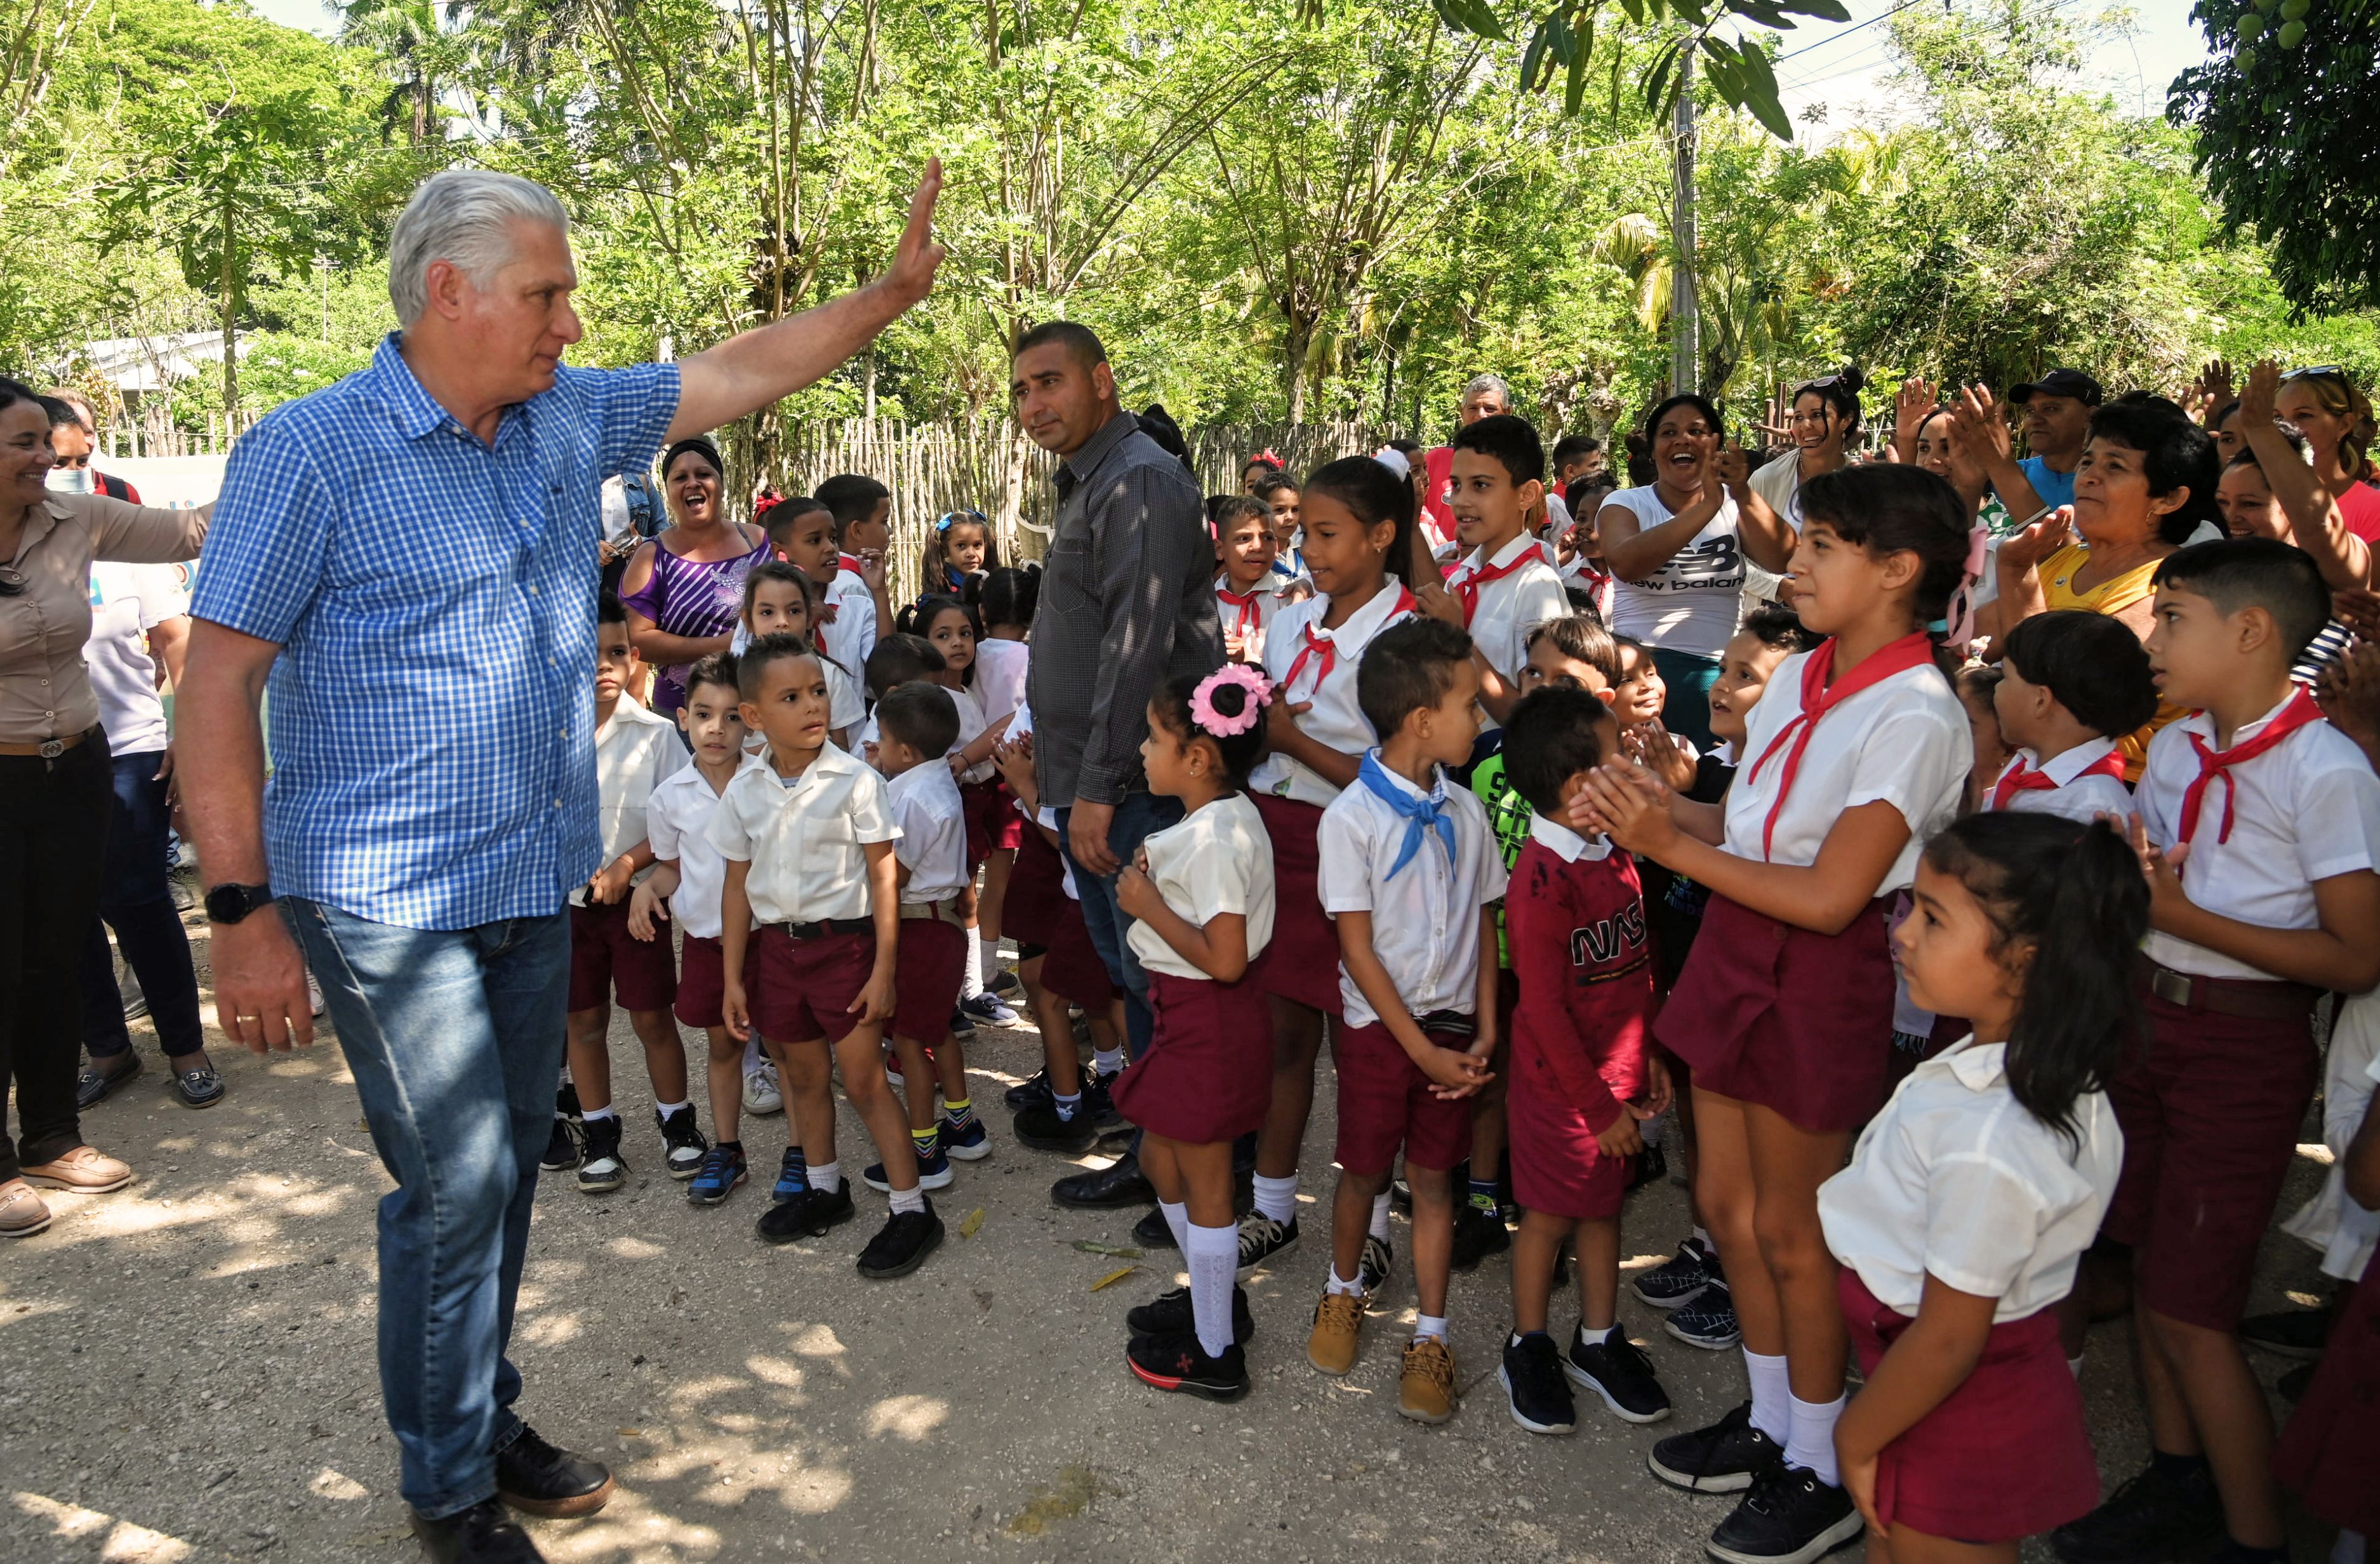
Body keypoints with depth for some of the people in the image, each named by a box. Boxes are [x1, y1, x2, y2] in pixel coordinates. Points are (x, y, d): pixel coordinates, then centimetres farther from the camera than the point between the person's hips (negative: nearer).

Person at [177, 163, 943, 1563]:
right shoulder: (312, 451, -12)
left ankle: (488, 1414, 34)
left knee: (512, 1161, 15)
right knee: (457, 1182, -2)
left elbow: (744, 373, 14)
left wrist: (895, 290, 9)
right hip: (391, 901, -6)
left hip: (536, 882, 6)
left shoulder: (570, 420, 6)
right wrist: (245, 915, -17)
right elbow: (218, 681, -13)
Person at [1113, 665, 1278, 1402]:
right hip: (1192, 1014, 10)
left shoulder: (1214, 838, -26)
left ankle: (1215, 1354, 23)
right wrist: (1156, 878, 1)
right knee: (1162, 1157, 24)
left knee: (1205, 1183, 6)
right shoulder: (1223, 817, 5)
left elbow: (1225, 959, -29)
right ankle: (1216, 1295, 42)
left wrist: (1148, 904, -21)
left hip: (1207, 1018, -10)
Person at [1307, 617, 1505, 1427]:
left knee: (1433, 1178, 10)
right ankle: (1344, 1291, 37)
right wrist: (1422, 1049, -14)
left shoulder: (1464, 812, 0)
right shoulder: (1352, 818, -14)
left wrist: (1485, 1031, -3)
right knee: (1363, 1172, 12)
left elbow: (1484, 925, 5)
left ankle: (1430, 1337, 21)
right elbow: (1358, 949, -14)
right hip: (1380, 1025, -3)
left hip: (1453, 1026, 3)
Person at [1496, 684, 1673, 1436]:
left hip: (1617, 1074, 7)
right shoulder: (1542, 883, -24)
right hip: (1562, 1083, -7)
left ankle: (1598, 1344, 35)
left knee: (1603, 1205, 19)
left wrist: (1649, 1059, 12)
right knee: (1550, 1212, 8)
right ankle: (1528, 1349, 28)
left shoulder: (1615, 857, 1)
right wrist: (1597, 1105, -15)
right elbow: (1544, 1010, -21)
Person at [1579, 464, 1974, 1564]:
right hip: (1733, 947, 8)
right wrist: (1646, 807, -5)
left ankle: (1820, 1475, 28)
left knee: (1790, 1233, 7)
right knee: (1725, 1203, 18)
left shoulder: (1915, 717, -20)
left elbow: (1828, 895, -24)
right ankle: (1769, 1423, 39)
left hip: (1819, 978, -8)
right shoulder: (1798, 677, 4)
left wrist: (1671, 845, -22)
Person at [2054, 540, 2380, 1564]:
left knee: (2189, 1313, -1)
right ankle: (2178, 1479, 36)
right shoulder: (2174, 749, 5)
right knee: (2150, 1264, 17)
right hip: (2147, 1015, 7)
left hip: (2244, 1046, -7)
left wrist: (2185, 916, -23)